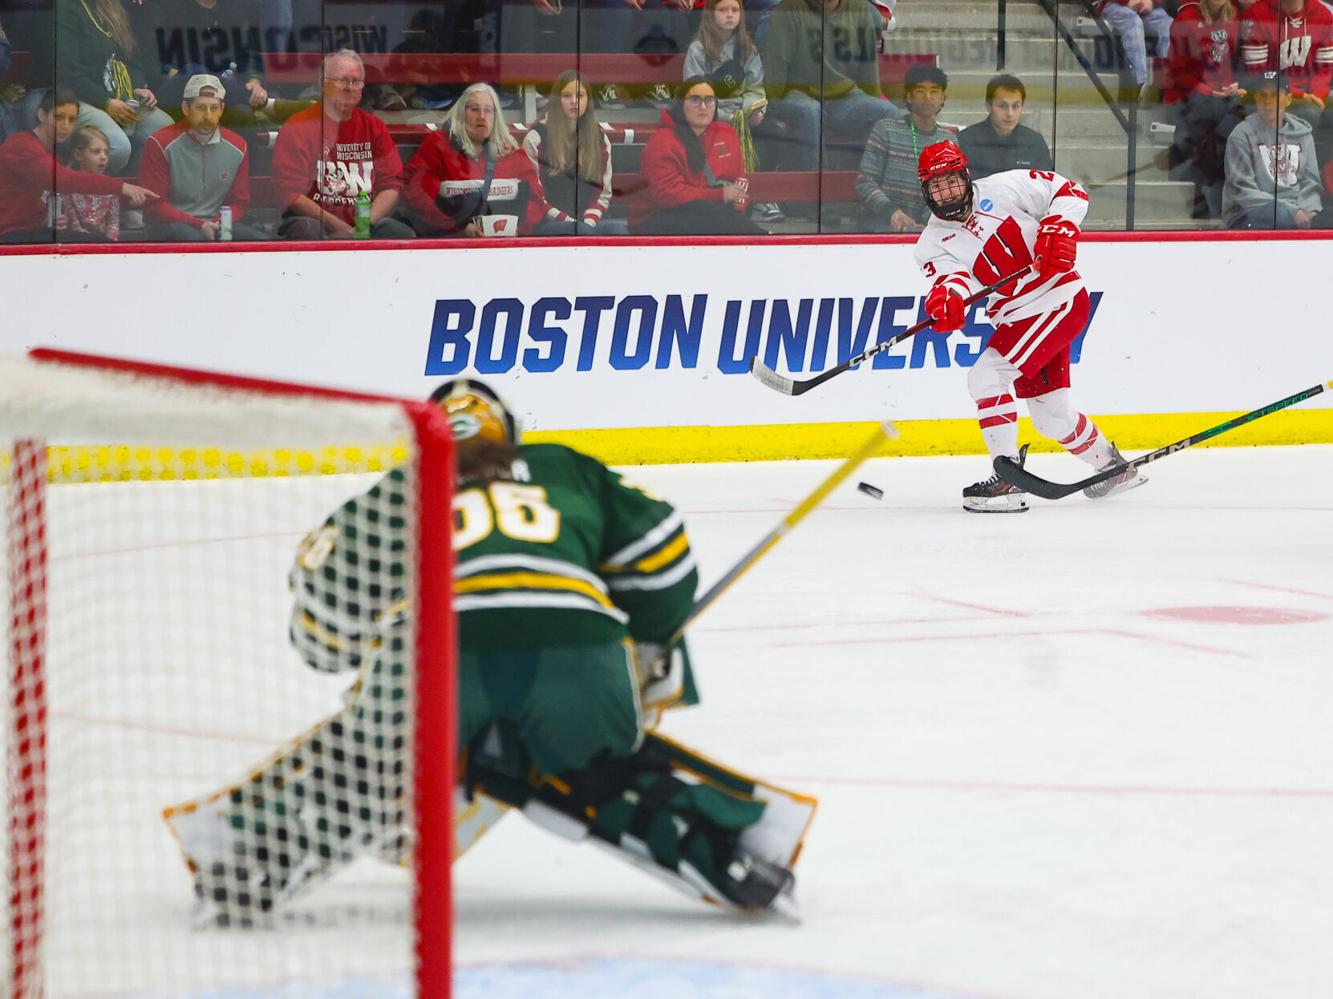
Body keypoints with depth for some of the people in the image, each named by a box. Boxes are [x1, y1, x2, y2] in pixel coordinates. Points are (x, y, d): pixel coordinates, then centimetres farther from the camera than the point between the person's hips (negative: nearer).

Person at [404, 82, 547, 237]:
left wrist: (518, 227, -11)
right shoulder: (438, 144, 3)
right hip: (453, 239, -2)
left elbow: (535, 196, 10)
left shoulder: (510, 150, 14)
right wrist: (463, 228, -17)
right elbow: (419, 200, -7)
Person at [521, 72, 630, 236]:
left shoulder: (599, 139, 18)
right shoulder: (537, 138, 7)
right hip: (549, 225, -3)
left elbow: (604, 193, 16)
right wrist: (570, 222, -11)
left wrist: (589, 221, -5)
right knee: (583, 232, -37)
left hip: (589, 222, 3)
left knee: (617, 230, -32)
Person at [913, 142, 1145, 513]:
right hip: (1016, 318, 7)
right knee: (1050, 414, 15)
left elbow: (1069, 191, -3)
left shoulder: (1003, 188, -8)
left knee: (987, 376, -20)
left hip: (1059, 298, -7)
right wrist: (946, 297, -40)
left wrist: (1059, 229, -21)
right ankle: (1112, 466, 39)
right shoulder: (933, 243, 3)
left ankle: (1008, 480, -19)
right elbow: (950, 275, -17)